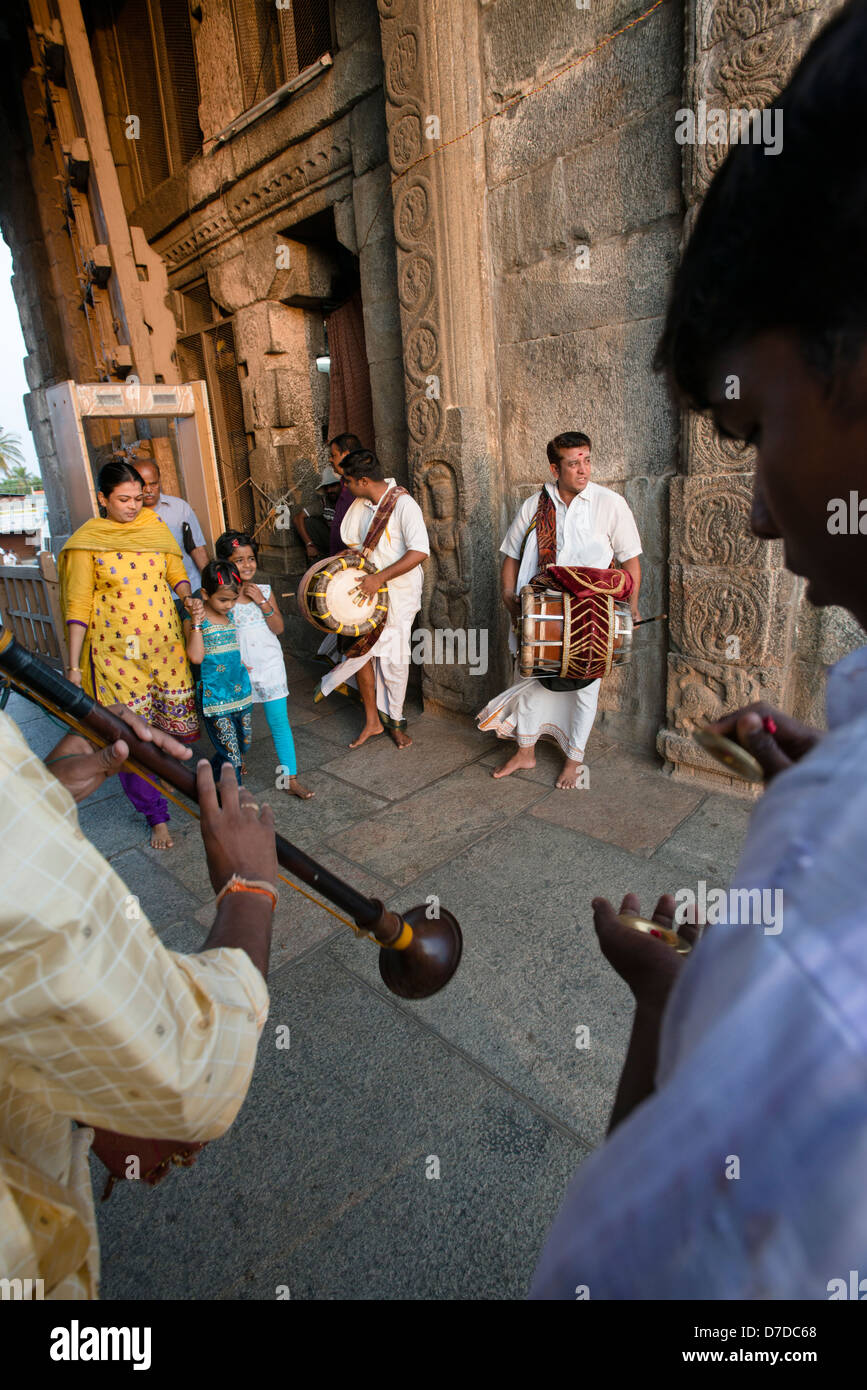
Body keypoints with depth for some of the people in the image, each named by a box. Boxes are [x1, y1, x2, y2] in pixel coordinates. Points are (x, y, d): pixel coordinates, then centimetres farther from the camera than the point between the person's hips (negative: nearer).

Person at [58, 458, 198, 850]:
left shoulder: (155, 527, 5)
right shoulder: (86, 542, -5)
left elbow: (176, 573, 13)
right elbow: (78, 606, -5)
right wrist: (73, 664, -6)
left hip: (165, 642, 4)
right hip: (117, 651, -3)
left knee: (178, 720, 9)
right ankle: (156, 815, 16)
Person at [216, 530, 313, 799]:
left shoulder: (264, 591, 3)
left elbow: (278, 628, -1)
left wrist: (262, 602, -13)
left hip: (269, 664, 2)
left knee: (279, 720, 1)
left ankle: (290, 779, 6)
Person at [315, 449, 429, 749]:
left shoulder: (404, 504, -17)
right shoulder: (360, 505, 5)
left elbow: (420, 552, -27)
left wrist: (379, 578, -28)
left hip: (399, 594, -6)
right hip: (367, 591, 6)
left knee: (394, 660, 5)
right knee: (361, 649, 2)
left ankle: (394, 721, 26)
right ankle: (372, 721, 18)